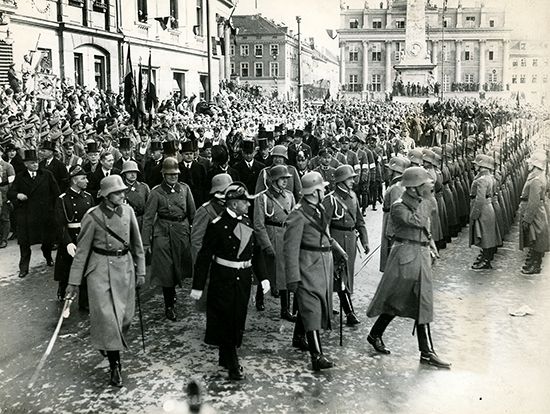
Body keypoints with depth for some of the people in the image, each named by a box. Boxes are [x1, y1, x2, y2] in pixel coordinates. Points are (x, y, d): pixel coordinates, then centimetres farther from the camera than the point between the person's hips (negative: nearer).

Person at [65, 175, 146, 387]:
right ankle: (115, 365, 6)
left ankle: (110, 344, 41)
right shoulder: (92, 217, -12)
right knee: (107, 316, -6)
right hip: (101, 269, -4)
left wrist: (140, 271, 8)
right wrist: (73, 282, -5)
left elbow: (137, 243, 8)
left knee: (125, 315, 10)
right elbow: (82, 250, -6)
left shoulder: (128, 211, -1)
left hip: (125, 267, 4)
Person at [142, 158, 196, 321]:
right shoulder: (156, 192, -5)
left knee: (180, 267, 7)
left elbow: (192, 212, 10)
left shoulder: (184, 188, 4)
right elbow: (148, 217, -5)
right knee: (166, 270, 1)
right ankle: (169, 306, 15)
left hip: (182, 231, 3)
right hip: (164, 233, -3)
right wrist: (145, 242, -9)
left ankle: (171, 294, 34)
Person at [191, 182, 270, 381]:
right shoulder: (217, 225, -14)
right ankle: (233, 364, 13)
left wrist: (264, 276, 6)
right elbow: (204, 257, -13)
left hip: (243, 279, 6)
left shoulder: (247, 223, 5)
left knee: (238, 320, 14)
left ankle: (225, 358, 31)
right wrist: (198, 286, -14)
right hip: (223, 280, -6)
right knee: (225, 321, 1)